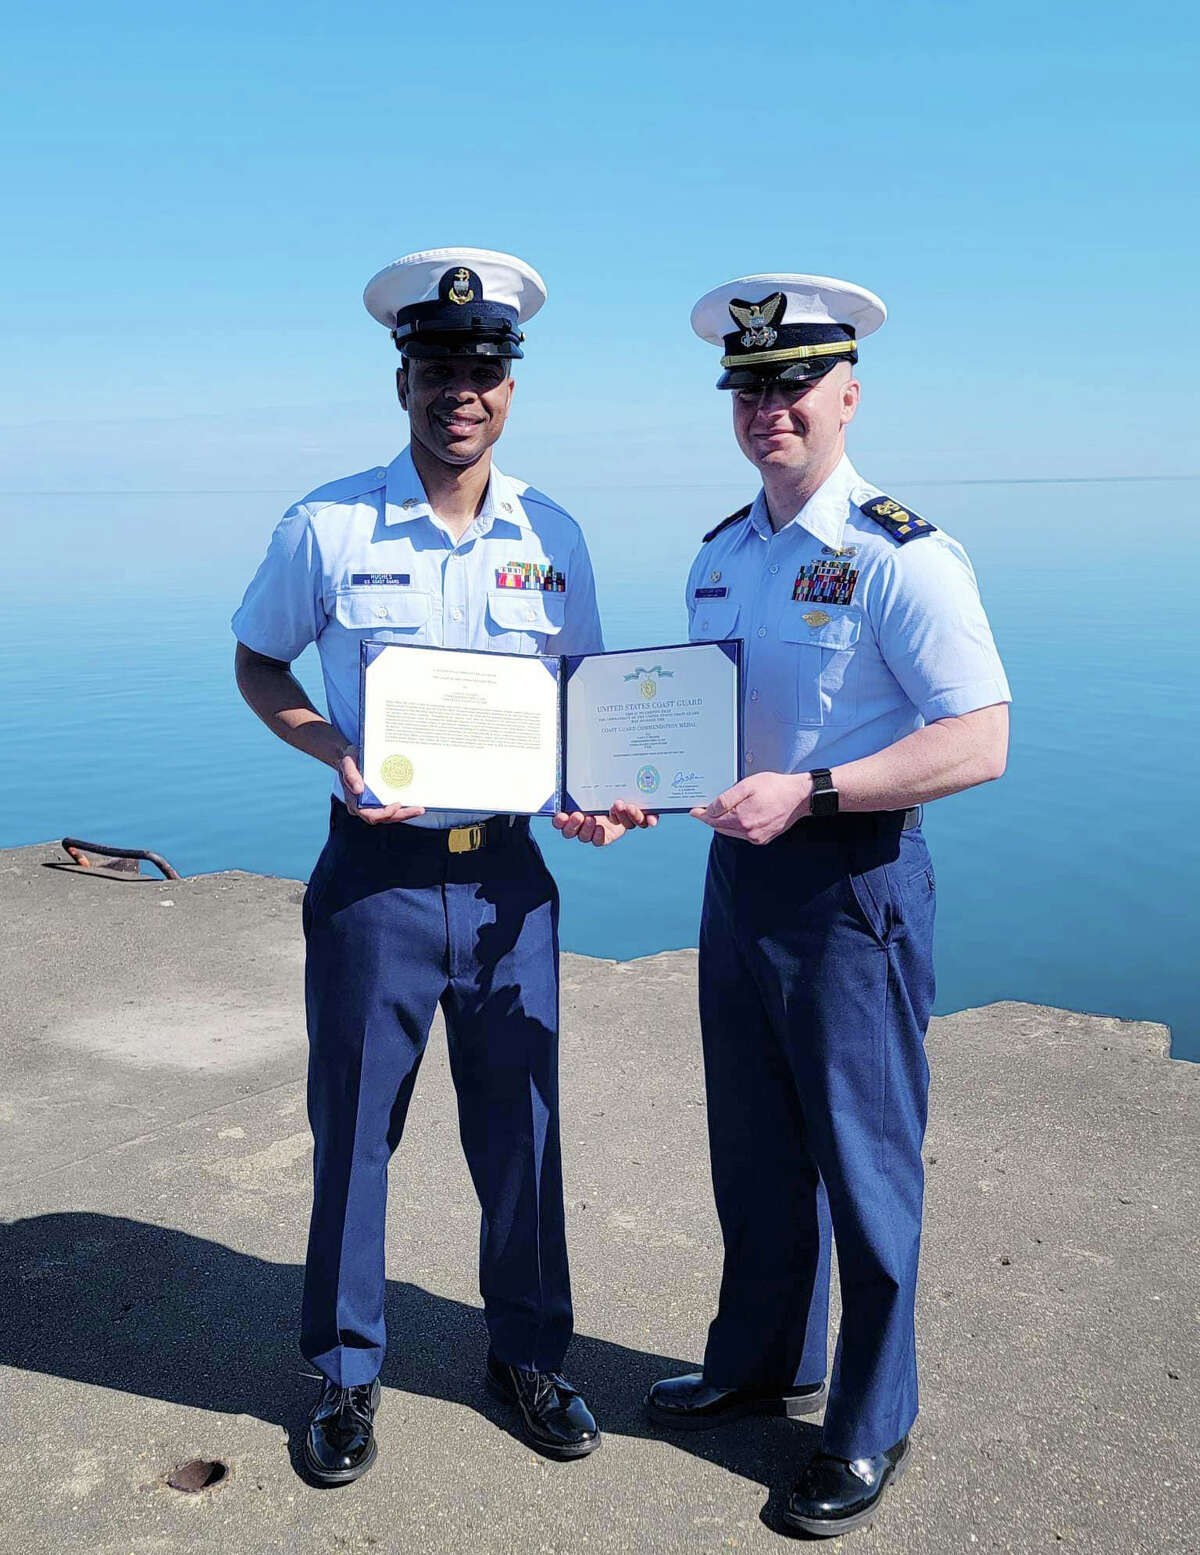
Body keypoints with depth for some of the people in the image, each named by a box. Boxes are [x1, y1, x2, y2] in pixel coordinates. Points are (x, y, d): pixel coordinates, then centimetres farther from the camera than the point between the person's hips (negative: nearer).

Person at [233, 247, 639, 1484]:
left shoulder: (551, 534, 4)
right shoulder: (327, 528, -4)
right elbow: (256, 664, 6)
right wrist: (338, 754, -13)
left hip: (508, 872, 3)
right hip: (376, 872, -2)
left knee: (521, 1124, 12)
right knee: (352, 1126, 9)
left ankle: (527, 1350, 34)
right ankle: (345, 1371, 31)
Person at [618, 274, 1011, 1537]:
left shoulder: (903, 557, -15)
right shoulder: (719, 554, 10)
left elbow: (979, 742, -20)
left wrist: (807, 791, -26)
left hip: (853, 885, -7)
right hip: (738, 873, 7)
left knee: (864, 1165, 6)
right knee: (754, 1150, 20)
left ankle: (869, 1429, 26)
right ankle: (761, 1362, 41)